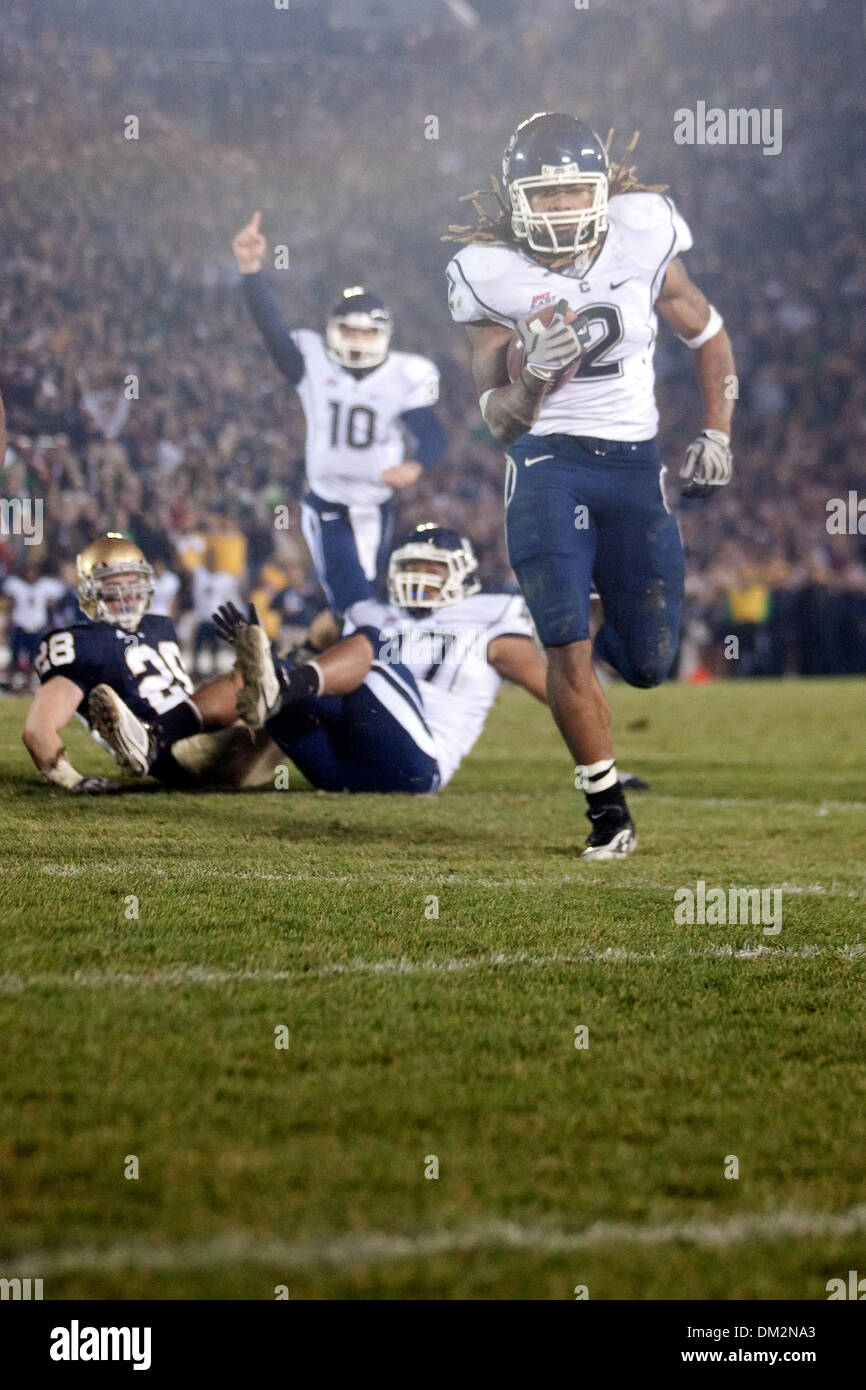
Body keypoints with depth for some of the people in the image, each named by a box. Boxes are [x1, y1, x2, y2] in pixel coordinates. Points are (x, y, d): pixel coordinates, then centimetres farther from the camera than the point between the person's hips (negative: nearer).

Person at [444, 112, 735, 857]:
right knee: (567, 646, -15)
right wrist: (534, 380, -26)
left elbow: (708, 336, 12)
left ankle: (615, 639, 44)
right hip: (547, 462, -2)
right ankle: (609, 814, -1)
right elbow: (500, 419, -5)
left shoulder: (643, 244, -6)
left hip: (634, 464, 2)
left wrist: (717, 435, 5)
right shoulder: (492, 275, -9)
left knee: (649, 663, 5)